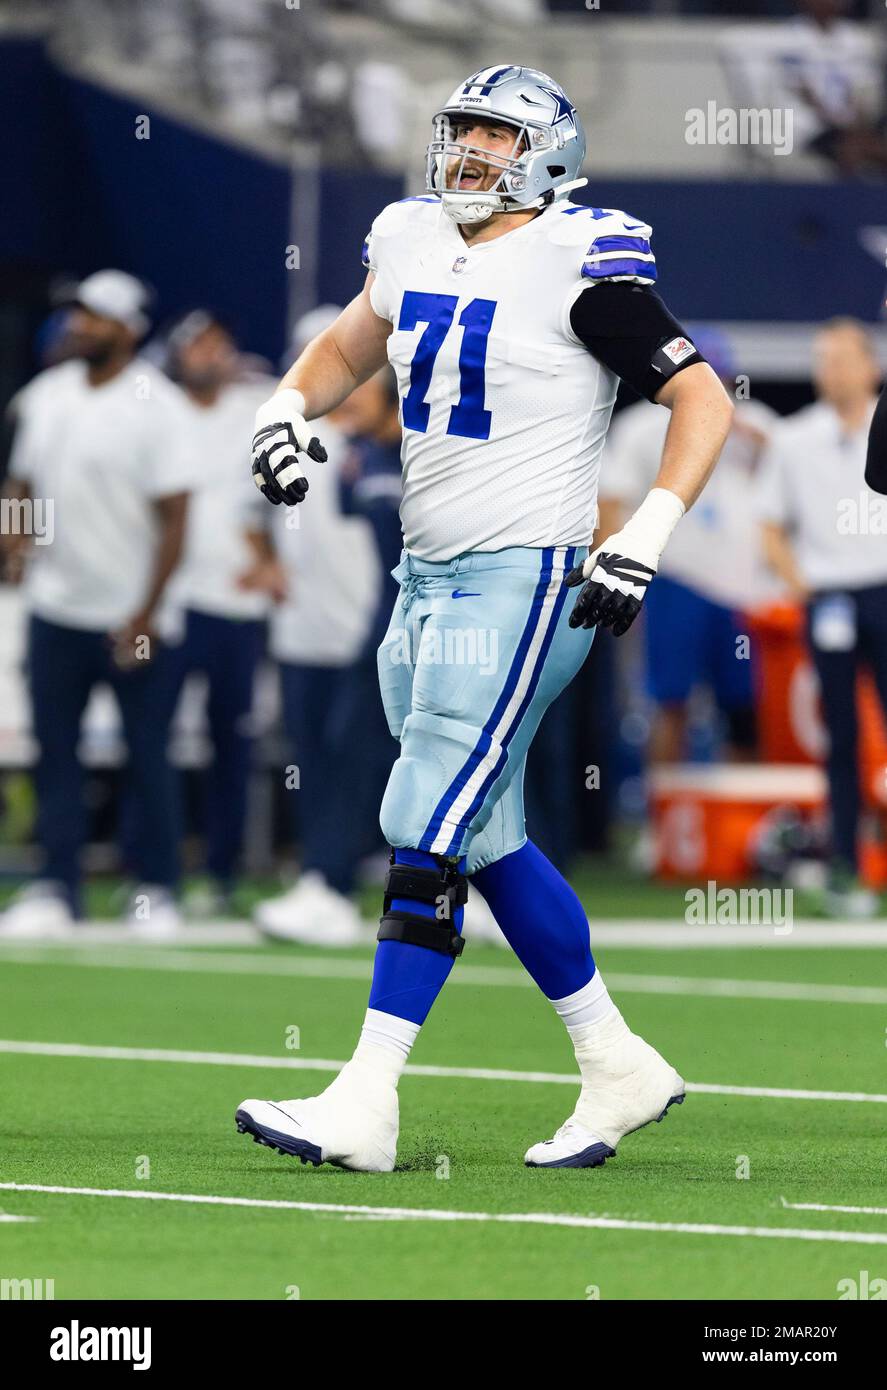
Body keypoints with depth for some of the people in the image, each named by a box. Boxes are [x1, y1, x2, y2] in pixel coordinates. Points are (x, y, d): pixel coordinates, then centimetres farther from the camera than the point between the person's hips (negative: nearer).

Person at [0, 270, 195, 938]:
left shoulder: (156, 406, -10)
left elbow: (174, 518, -12)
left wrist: (145, 616, -16)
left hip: (133, 617, -5)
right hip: (57, 608, 5)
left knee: (148, 753, 1)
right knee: (55, 750, 4)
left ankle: (157, 892, 10)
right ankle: (57, 890, 8)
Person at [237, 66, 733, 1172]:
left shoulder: (578, 266, -11)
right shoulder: (415, 245, 9)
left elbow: (702, 399, -9)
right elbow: (351, 343, 29)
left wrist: (644, 540, -16)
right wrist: (289, 406, 10)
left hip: (523, 580, -8)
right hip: (429, 578, 8)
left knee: (427, 836, -10)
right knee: (486, 837, 11)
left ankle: (364, 1105, -9)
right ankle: (618, 1069, 23)